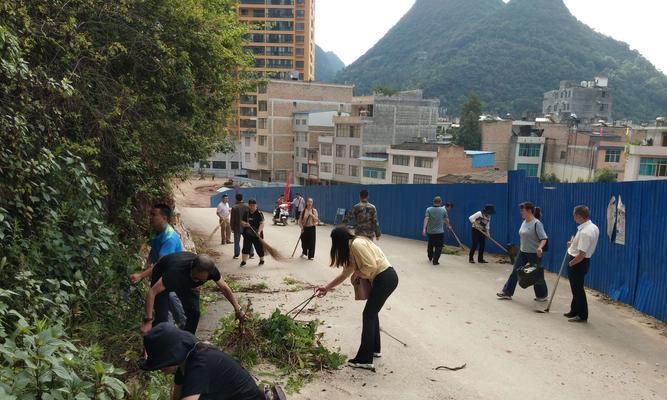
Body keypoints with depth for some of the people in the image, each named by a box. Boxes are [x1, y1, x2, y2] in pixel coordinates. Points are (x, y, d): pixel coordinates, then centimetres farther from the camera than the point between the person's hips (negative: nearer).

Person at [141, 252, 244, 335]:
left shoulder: (210, 269, -31)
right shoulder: (177, 270, -46)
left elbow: (224, 288, -14)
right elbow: (152, 292, -41)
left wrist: (237, 309, -12)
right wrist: (148, 321, -44)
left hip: (186, 282, 4)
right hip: (162, 279, -4)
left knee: (194, 313, -4)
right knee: (162, 317, -19)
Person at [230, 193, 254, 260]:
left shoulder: (234, 207, -12)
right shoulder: (247, 206, -4)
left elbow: (232, 219, -9)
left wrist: (232, 227, 1)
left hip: (237, 227, -3)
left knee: (237, 241, 9)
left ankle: (236, 254, 12)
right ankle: (251, 254, 15)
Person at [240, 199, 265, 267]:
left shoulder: (259, 213, -8)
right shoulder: (246, 213, 5)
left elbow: (262, 223, -16)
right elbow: (242, 222, 8)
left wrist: (259, 231, -30)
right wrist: (245, 224, -16)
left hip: (256, 235, -3)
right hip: (247, 234, 3)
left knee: (259, 247, 7)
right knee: (246, 248, 3)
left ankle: (262, 260, 28)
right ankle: (243, 261, 13)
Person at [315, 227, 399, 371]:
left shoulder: (357, 244, -14)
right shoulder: (350, 250, 17)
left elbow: (371, 265, -22)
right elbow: (345, 274, 23)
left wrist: (357, 274, -5)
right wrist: (327, 288, 23)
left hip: (385, 278, -10)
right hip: (384, 278, 10)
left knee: (368, 314, -6)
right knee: (372, 312, 20)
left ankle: (365, 360, -3)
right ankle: (374, 348, 34)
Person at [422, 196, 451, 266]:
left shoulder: (429, 209, -4)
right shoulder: (443, 210, -4)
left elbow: (426, 219, -15)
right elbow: (446, 220, 1)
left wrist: (424, 228, -19)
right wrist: (448, 225, 22)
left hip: (430, 231, 3)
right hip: (439, 232, -3)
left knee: (430, 245, 21)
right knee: (438, 247, 3)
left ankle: (430, 257, 38)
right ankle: (435, 261, -2)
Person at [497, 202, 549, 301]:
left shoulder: (536, 223, -18)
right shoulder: (524, 222, 6)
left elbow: (544, 238, -22)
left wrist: (540, 247, -38)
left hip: (534, 253, -7)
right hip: (522, 252, 8)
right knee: (515, 272, 6)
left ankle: (542, 296, 24)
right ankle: (507, 293, 11)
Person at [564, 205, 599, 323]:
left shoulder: (584, 232, -28)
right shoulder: (594, 227, 3)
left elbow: (582, 254, -28)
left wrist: (571, 263, -15)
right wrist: (574, 243, 18)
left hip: (578, 262, -10)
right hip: (584, 261, 10)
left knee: (578, 289, 2)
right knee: (576, 288, 20)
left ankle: (582, 315, 11)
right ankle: (574, 311, 32)